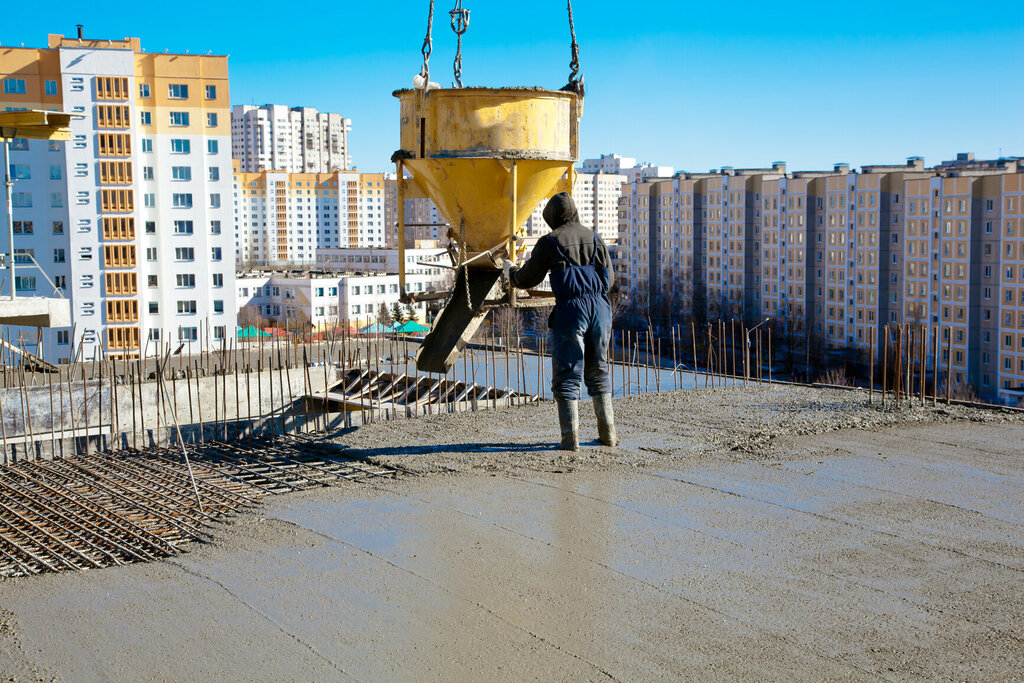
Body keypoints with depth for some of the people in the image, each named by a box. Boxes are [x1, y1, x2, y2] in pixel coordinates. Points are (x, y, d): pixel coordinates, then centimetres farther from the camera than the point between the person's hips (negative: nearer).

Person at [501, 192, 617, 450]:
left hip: (570, 309, -4)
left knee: (567, 375, 1)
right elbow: (608, 279, 16)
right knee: (598, 371, 15)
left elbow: (527, 279, 7)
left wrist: (509, 270, 29)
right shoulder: (594, 238, 13)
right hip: (600, 307, 4)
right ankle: (608, 433, 15)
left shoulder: (550, 242, 2)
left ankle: (570, 437, -4)